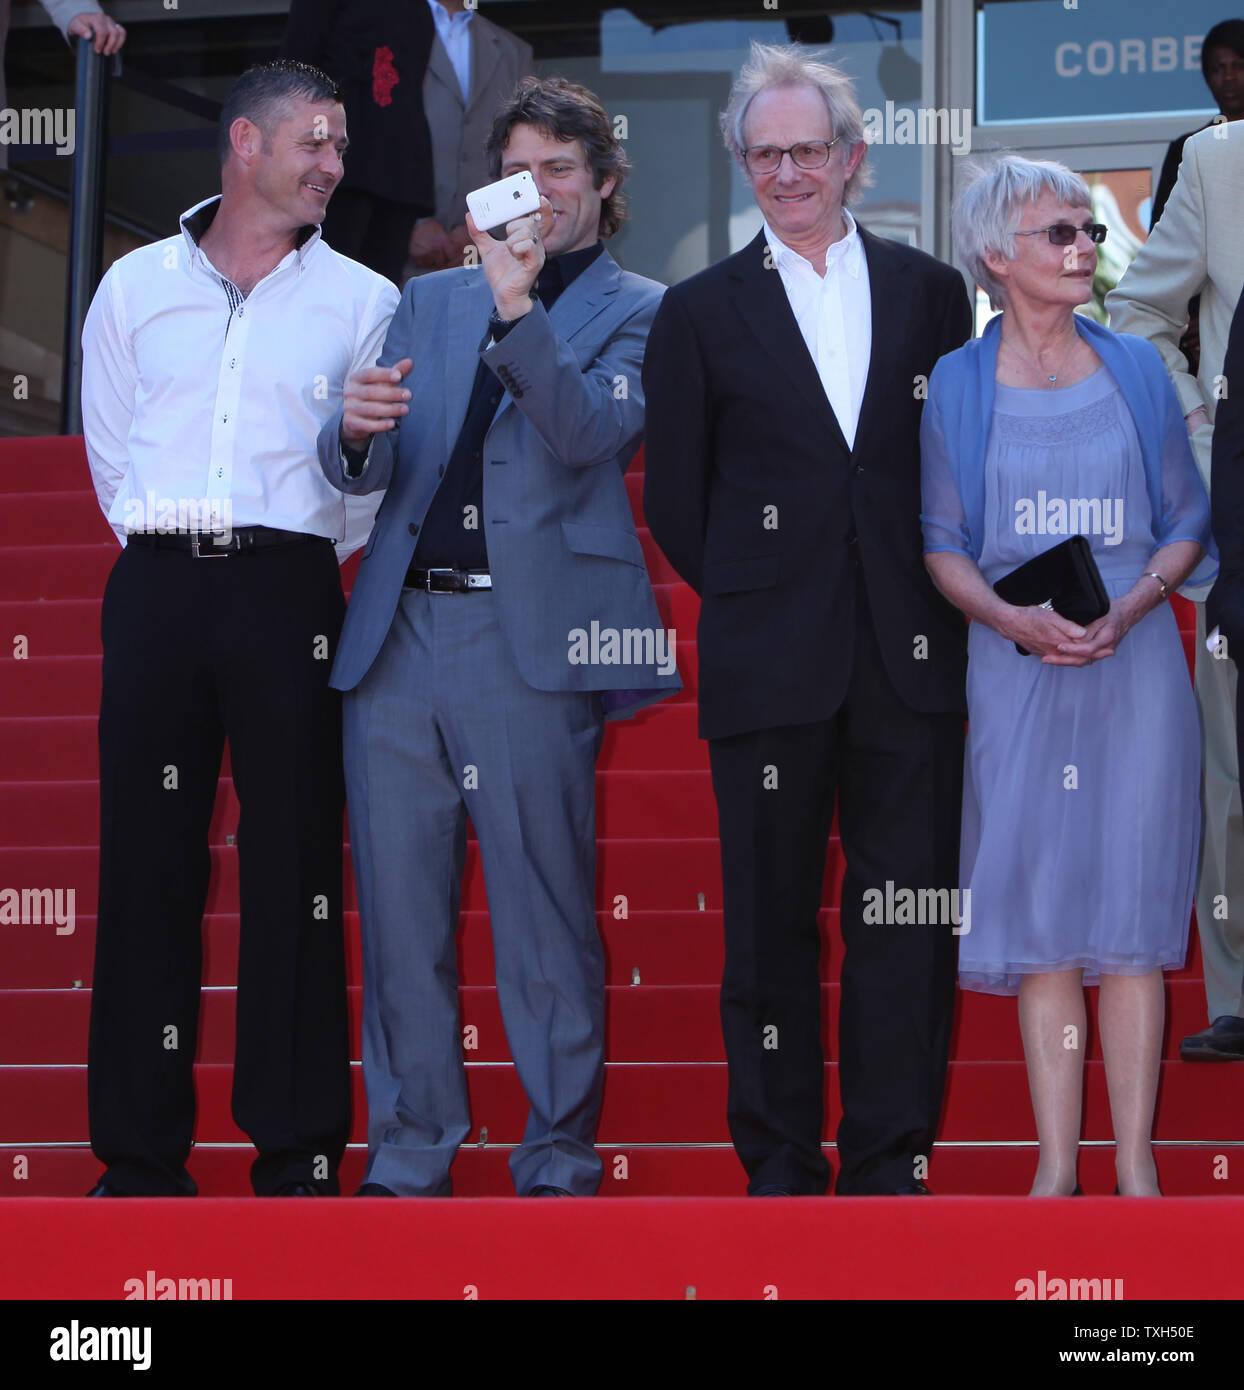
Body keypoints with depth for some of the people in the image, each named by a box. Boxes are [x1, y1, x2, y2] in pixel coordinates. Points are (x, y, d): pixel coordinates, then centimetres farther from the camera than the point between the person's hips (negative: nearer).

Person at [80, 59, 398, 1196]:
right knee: (146, 859, 1)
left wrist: (300, 566, 5)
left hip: (289, 589, -1)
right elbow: (111, 451, 16)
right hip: (155, 590, 1)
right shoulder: (136, 287, 12)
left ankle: (297, 1153, 2)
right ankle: (141, 1153, 7)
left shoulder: (361, 300, 8)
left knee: (294, 866, -3)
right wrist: (172, 550, 9)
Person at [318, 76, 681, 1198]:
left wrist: (517, 310, -21)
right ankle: (407, 1162, 12)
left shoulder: (638, 312, 8)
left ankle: (559, 1167, 5)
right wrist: (356, 433, -8)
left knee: (547, 920, -3)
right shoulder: (431, 300, 21)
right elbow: (365, 473, 15)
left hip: (529, 642, -4)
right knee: (400, 917, 4)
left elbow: (591, 433, -10)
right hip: (399, 633, 4)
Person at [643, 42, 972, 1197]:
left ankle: (888, 1162, 10)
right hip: (770, 659, -1)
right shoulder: (702, 312, 6)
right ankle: (780, 1165, 12)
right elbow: (673, 495, 10)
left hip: (909, 662, 1)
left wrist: (937, 599, 6)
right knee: (770, 919, 3)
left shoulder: (931, 293, 10)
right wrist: (743, 592, 5)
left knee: (909, 919, 2)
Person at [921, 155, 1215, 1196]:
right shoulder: (959, 384, 4)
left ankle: (1136, 1161, 3)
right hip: (1018, 673, 0)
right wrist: (1010, 617, -13)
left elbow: (1189, 522, 8)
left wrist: (1130, 607, -10)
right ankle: (1057, 1162, 6)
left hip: (1134, 665, 0)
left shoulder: (1135, 369, 7)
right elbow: (944, 542, 6)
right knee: (1042, 916, 0)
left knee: (1132, 910, -1)